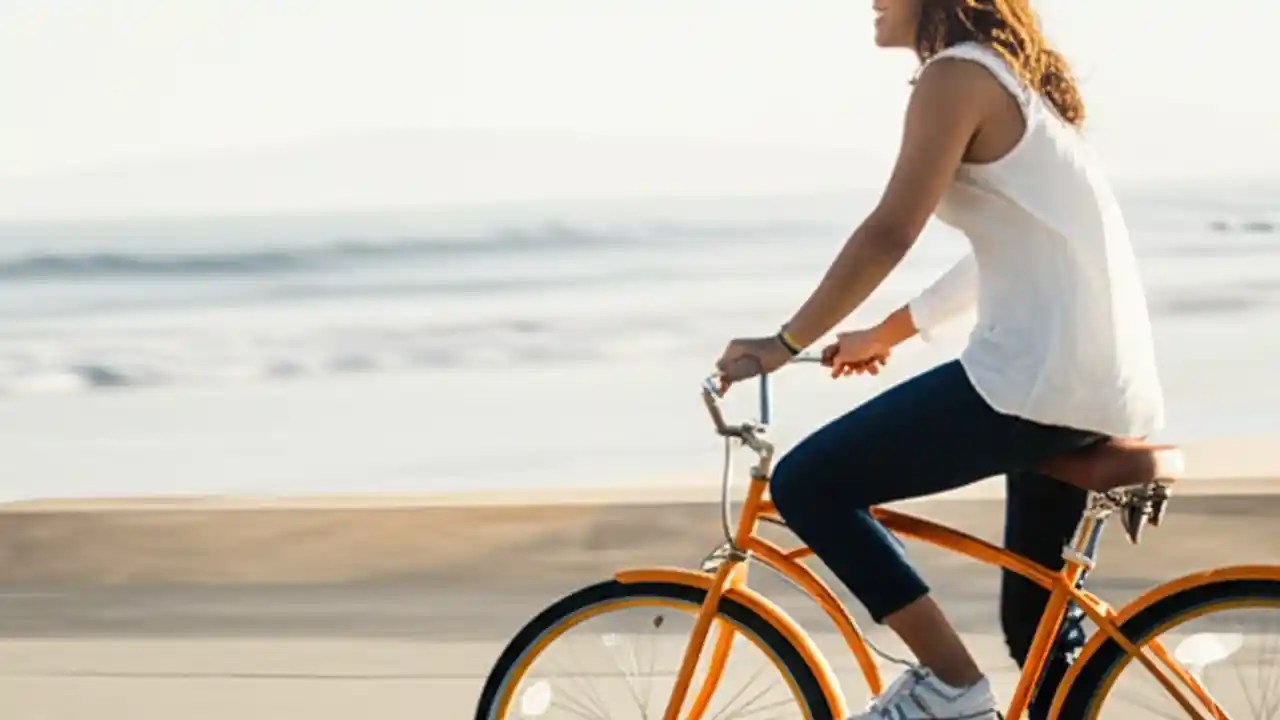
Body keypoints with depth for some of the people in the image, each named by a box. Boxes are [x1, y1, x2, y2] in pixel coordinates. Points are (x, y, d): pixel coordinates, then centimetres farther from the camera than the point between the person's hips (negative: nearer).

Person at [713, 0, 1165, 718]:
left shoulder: (957, 76, -8)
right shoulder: (1020, 79, 20)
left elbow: (889, 234, -15)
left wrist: (784, 344, -10)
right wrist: (888, 333, 31)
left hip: (1039, 378, -10)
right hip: (1115, 385, 10)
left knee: (806, 485, -4)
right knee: (1037, 615, 18)